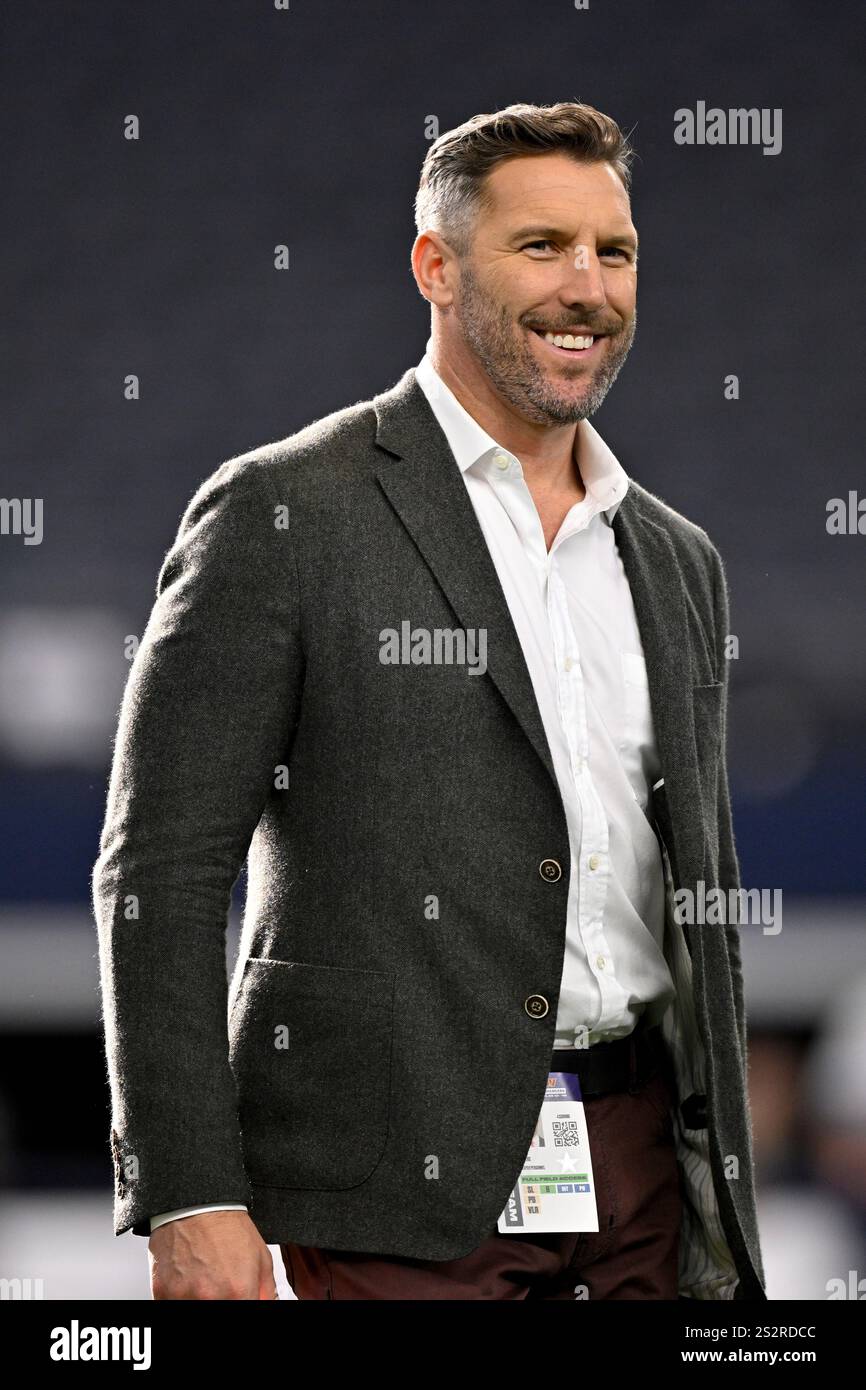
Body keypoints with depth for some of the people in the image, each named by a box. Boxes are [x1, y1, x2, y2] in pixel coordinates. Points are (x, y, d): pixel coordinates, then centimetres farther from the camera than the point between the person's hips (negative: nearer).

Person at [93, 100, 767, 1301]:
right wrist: (190, 1202, -14)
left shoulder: (677, 562, 16)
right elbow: (159, 870, -8)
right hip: (403, 1191, -6)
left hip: (645, 1167, 6)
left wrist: (725, 1197, 16)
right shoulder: (282, 516, -4)